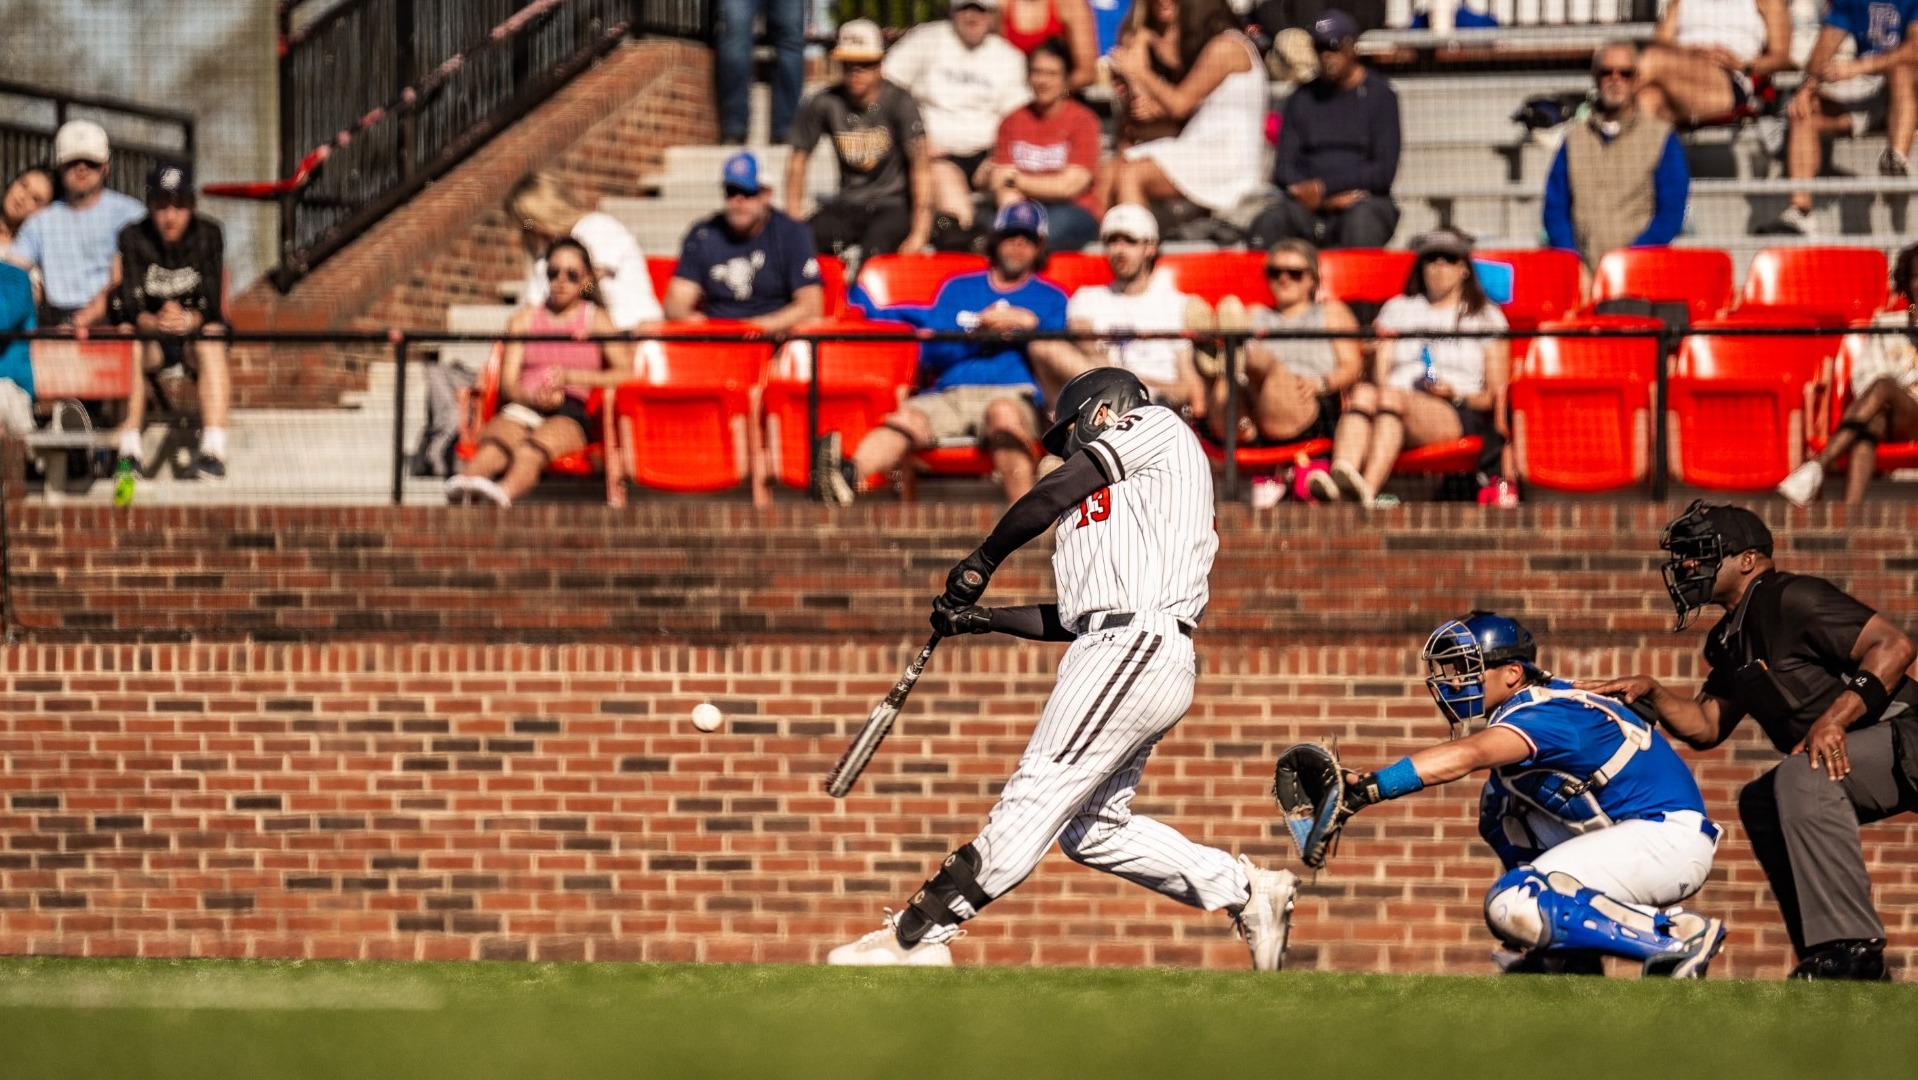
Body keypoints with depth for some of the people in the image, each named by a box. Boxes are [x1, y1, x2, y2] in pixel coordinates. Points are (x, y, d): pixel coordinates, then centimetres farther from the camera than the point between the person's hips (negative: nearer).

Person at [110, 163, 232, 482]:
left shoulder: (208, 234, -7)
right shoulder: (133, 237, -7)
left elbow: (212, 301, -15)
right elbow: (131, 303, -17)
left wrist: (189, 320, -38)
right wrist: (153, 322, -40)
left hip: (196, 330, 0)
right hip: (151, 336, 0)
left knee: (211, 343, -35)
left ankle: (213, 453, -44)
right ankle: (128, 453, -36)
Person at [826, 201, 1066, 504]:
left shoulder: (1051, 298, 24)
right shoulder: (958, 289, 28)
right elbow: (931, 355, 14)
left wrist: (1028, 322, -4)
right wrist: (979, 333, 2)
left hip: (1015, 395, -2)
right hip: (950, 394, 2)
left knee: (1003, 412, -39)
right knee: (908, 418, -32)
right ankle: (849, 474, -63)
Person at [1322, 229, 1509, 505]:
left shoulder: (1486, 317, 21)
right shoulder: (1397, 309, 29)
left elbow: (1496, 395, 13)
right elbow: (1381, 376, 17)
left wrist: (1457, 395, -6)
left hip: (1457, 414, -3)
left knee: (1391, 397, -36)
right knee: (1364, 392, -34)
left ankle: (1367, 489, -62)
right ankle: (1339, 478, -62)